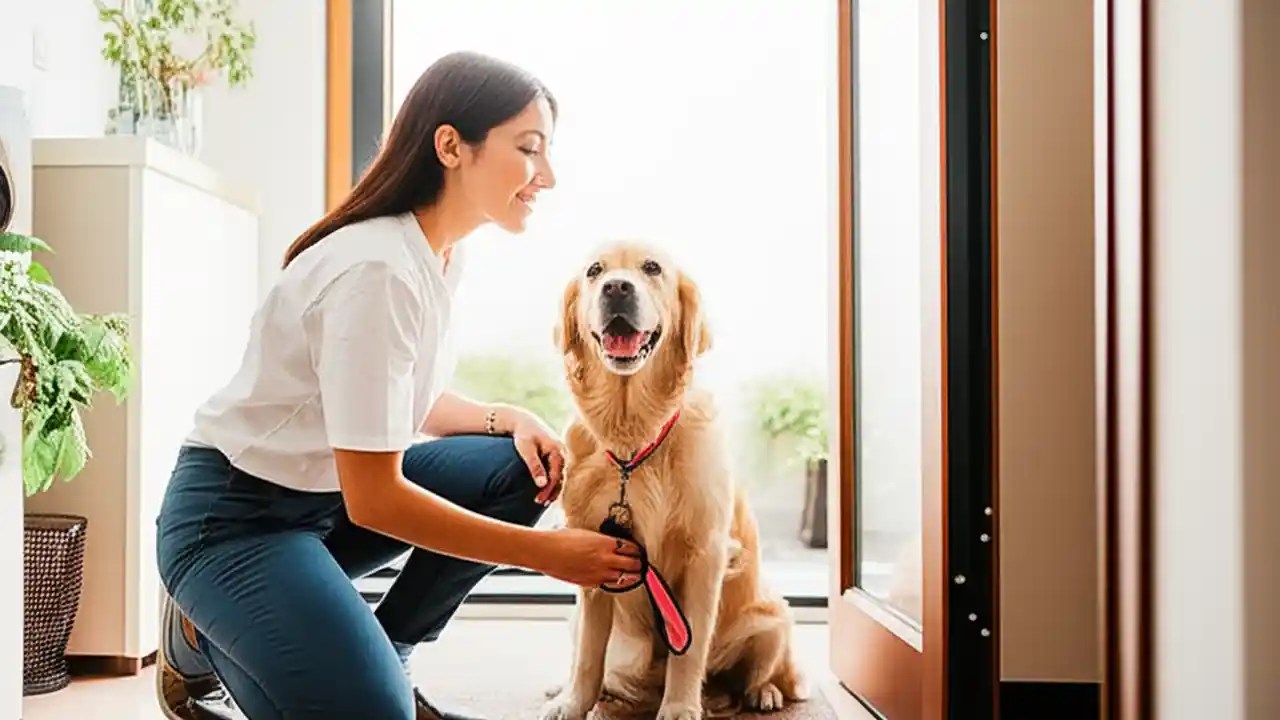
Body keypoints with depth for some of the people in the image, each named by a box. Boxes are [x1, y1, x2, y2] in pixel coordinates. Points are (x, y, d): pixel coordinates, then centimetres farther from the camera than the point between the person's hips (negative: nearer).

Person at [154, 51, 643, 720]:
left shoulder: (442, 252, 0)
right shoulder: (377, 270, -28)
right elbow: (373, 499, -27)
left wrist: (507, 418, -9)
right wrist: (548, 553, -22)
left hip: (331, 490, 9)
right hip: (232, 515, -8)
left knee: (520, 471, -7)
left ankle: (376, 659, 5)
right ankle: (203, 640, 6)